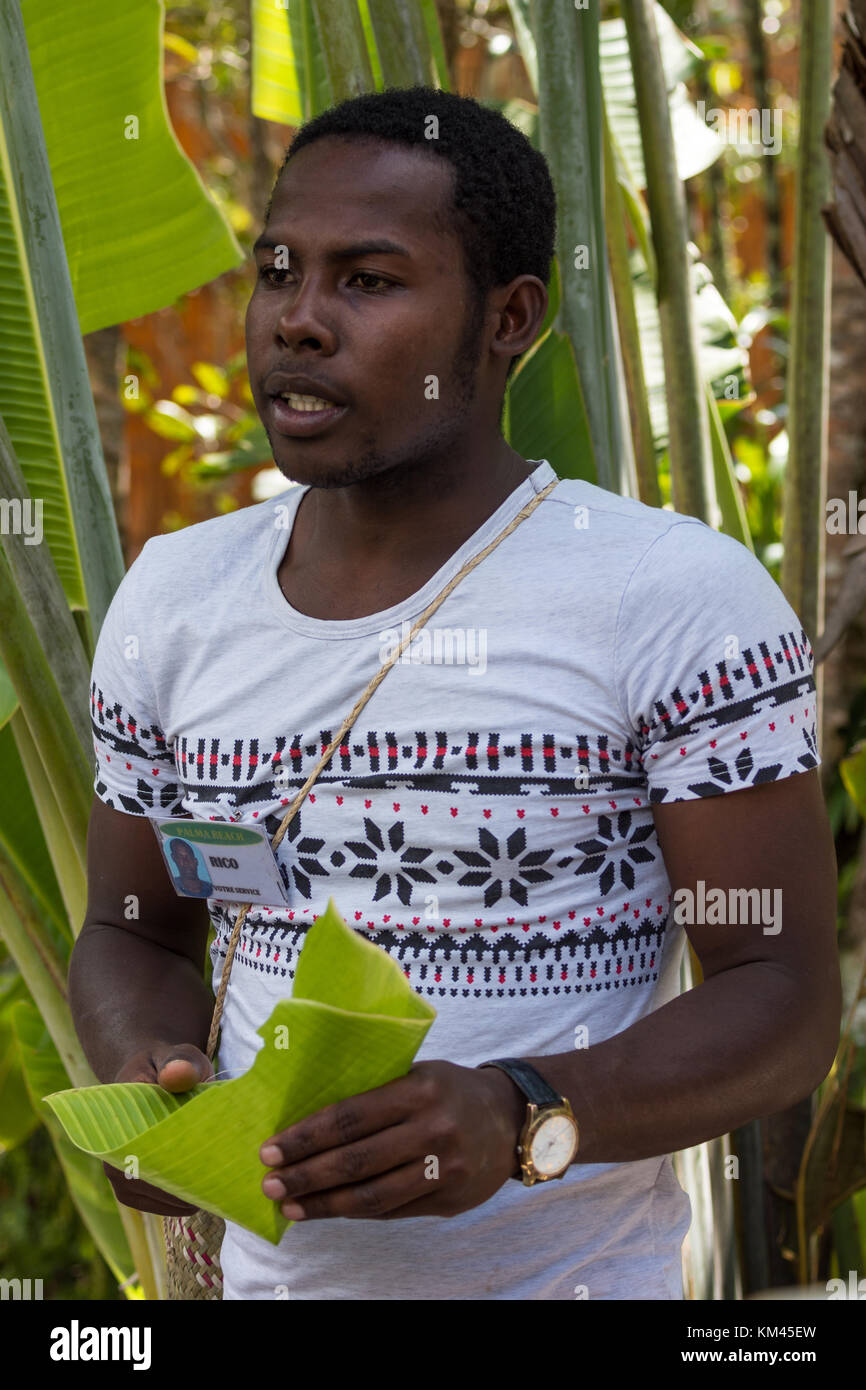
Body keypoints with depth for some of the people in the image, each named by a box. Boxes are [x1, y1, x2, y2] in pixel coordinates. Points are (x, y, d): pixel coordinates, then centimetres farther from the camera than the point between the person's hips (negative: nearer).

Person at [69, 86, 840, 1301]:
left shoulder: (683, 597, -15)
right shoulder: (172, 600, 0)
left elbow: (787, 998, -15)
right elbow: (136, 933, 9)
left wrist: (523, 1120, -31)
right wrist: (146, 1081, -12)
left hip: (576, 1272, -4)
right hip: (268, 1265, 5)